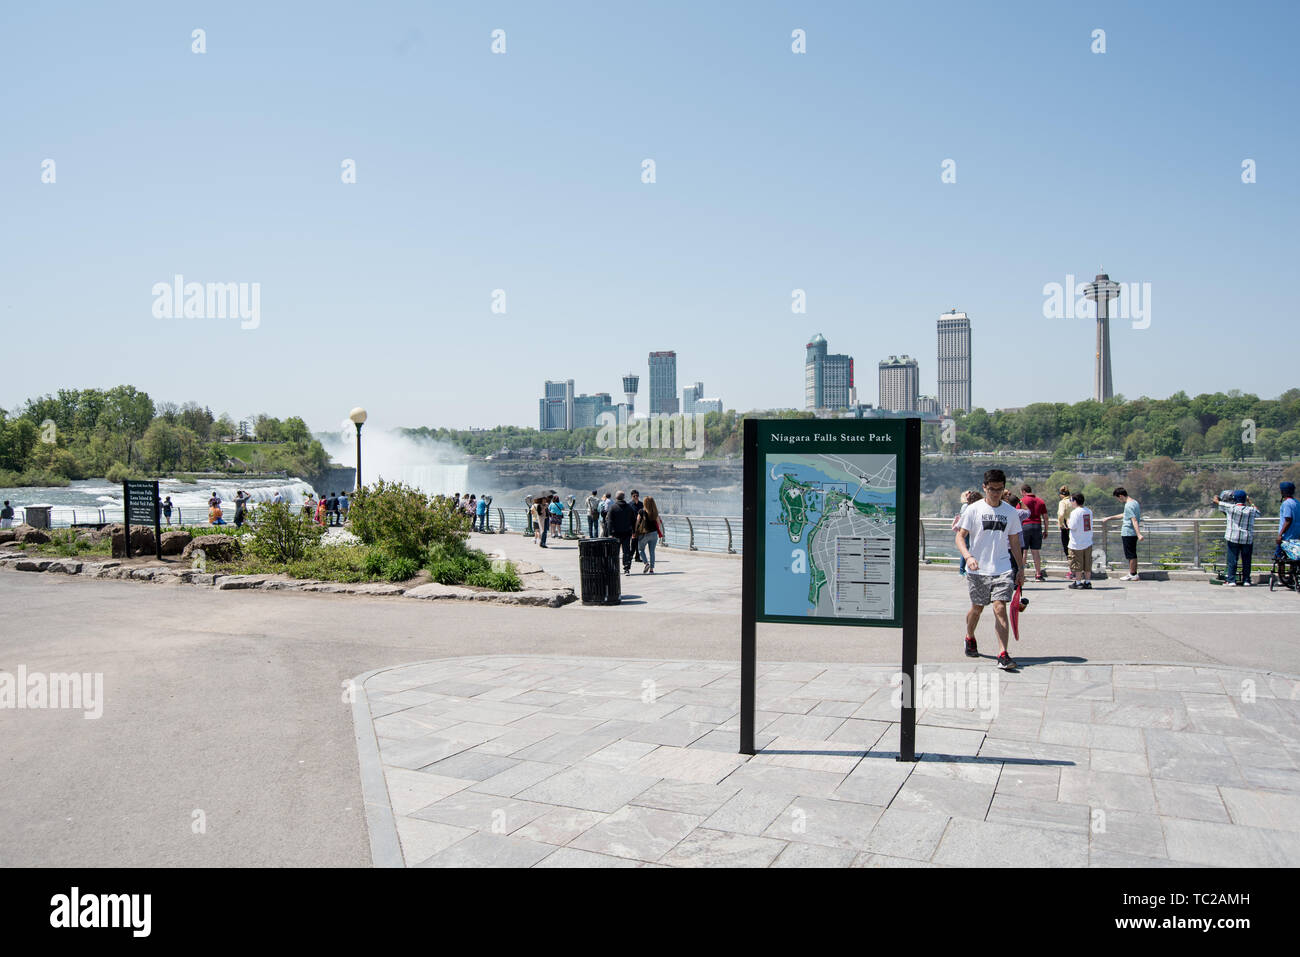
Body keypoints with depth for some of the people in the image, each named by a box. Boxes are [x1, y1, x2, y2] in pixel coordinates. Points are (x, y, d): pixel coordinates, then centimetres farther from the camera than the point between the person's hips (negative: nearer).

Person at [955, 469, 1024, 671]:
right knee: (977, 608, 13)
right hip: (977, 570, -1)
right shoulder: (973, 509, -3)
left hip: (1002, 569, 1)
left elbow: (1014, 542, 14)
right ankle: (970, 639, 41)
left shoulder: (1010, 512, 6)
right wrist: (968, 557, -23)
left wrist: (1021, 568, 13)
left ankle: (1003, 655, -13)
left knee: (1000, 608, -12)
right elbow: (960, 536, -5)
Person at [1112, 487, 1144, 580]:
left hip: (1128, 533, -9)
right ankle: (1134, 574, 19)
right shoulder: (1135, 502, 14)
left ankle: (1132, 575, 3)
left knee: (1131, 555, -2)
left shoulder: (1128, 505, -17)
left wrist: (1139, 534, -31)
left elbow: (1134, 520, -25)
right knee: (1133, 554, 14)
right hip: (1133, 533, 9)